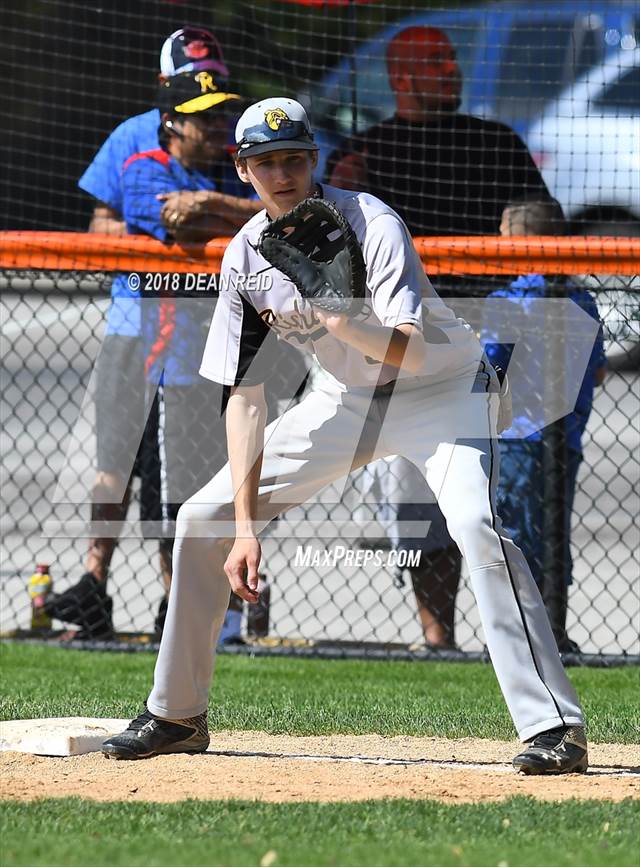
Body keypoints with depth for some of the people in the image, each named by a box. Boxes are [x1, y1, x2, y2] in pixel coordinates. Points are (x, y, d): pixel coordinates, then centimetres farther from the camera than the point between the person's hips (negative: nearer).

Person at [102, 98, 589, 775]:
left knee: (475, 526, -33)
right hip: (347, 400, 6)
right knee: (202, 517, 2)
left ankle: (553, 725, -32)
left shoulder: (371, 226, -25)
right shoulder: (247, 256, -9)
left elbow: (410, 352, -36)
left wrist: (342, 318, -56)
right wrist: (245, 527, -15)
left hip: (441, 389, -6)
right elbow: (244, 394, -8)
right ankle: (176, 717, 17)